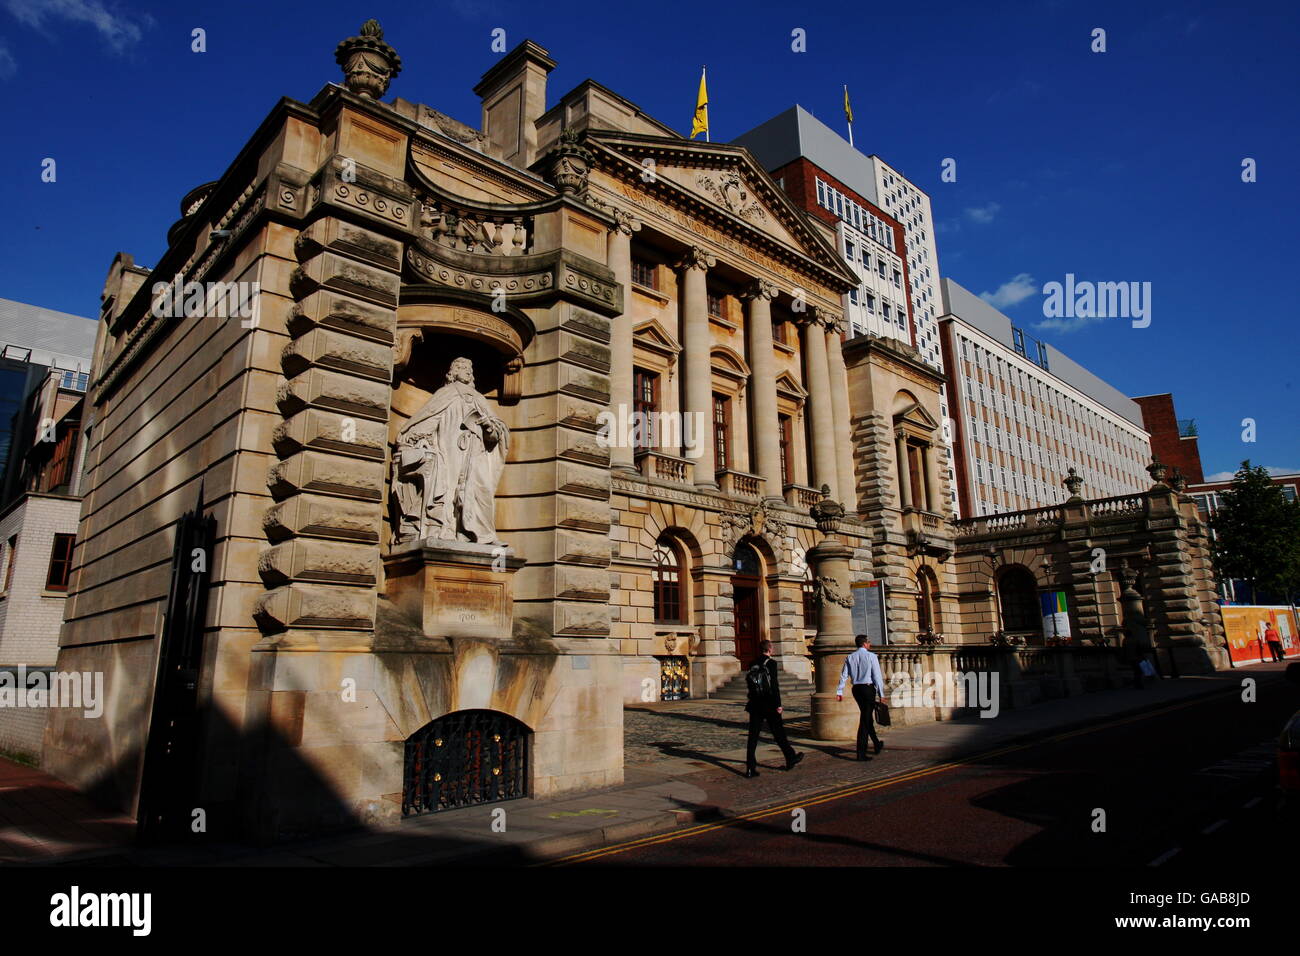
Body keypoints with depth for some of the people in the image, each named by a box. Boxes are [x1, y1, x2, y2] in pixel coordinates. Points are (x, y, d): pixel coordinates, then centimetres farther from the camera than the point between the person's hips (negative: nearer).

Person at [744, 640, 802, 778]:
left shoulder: (753, 665, 8)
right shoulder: (771, 663, -9)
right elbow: (774, 685, -15)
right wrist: (778, 704, -12)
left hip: (755, 705, 5)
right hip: (769, 705, -5)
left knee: (753, 736, 3)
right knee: (779, 733, 11)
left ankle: (750, 768, -1)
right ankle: (790, 758, 28)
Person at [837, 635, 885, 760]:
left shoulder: (849, 658, 7)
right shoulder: (871, 656, -7)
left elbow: (844, 675, 4)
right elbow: (877, 676, -8)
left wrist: (839, 691, 5)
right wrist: (881, 694, -4)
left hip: (856, 689, 6)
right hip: (868, 688, -5)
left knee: (868, 717, 21)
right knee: (865, 720, -4)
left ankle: (877, 744, 37)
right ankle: (861, 753, -5)